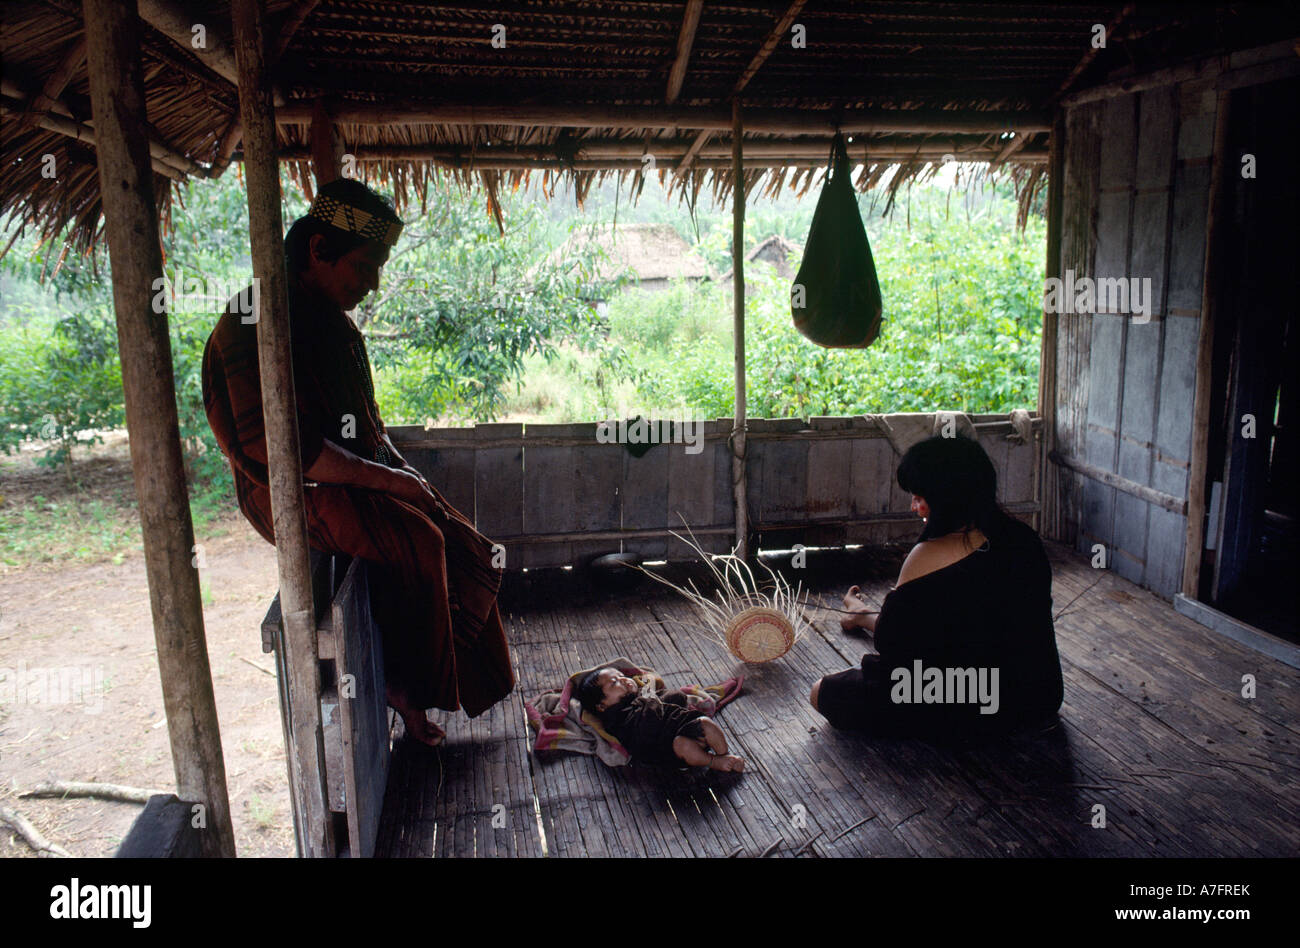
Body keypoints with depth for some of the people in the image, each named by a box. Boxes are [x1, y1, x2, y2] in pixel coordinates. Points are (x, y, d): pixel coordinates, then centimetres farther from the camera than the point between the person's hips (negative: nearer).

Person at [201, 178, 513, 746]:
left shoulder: (332, 320, 11)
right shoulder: (259, 324, -18)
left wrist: (400, 468, 2)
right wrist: (387, 478, -23)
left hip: (354, 479, 9)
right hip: (292, 493, -9)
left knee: (459, 542, -4)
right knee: (417, 542, -27)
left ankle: (473, 685, 5)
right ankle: (404, 686, -9)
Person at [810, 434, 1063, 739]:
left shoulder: (929, 557, -26)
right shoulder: (1024, 537, -5)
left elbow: (892, 641, -13)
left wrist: (863, 616, 10)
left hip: (969, 712, -7)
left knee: (824, 693, 2)